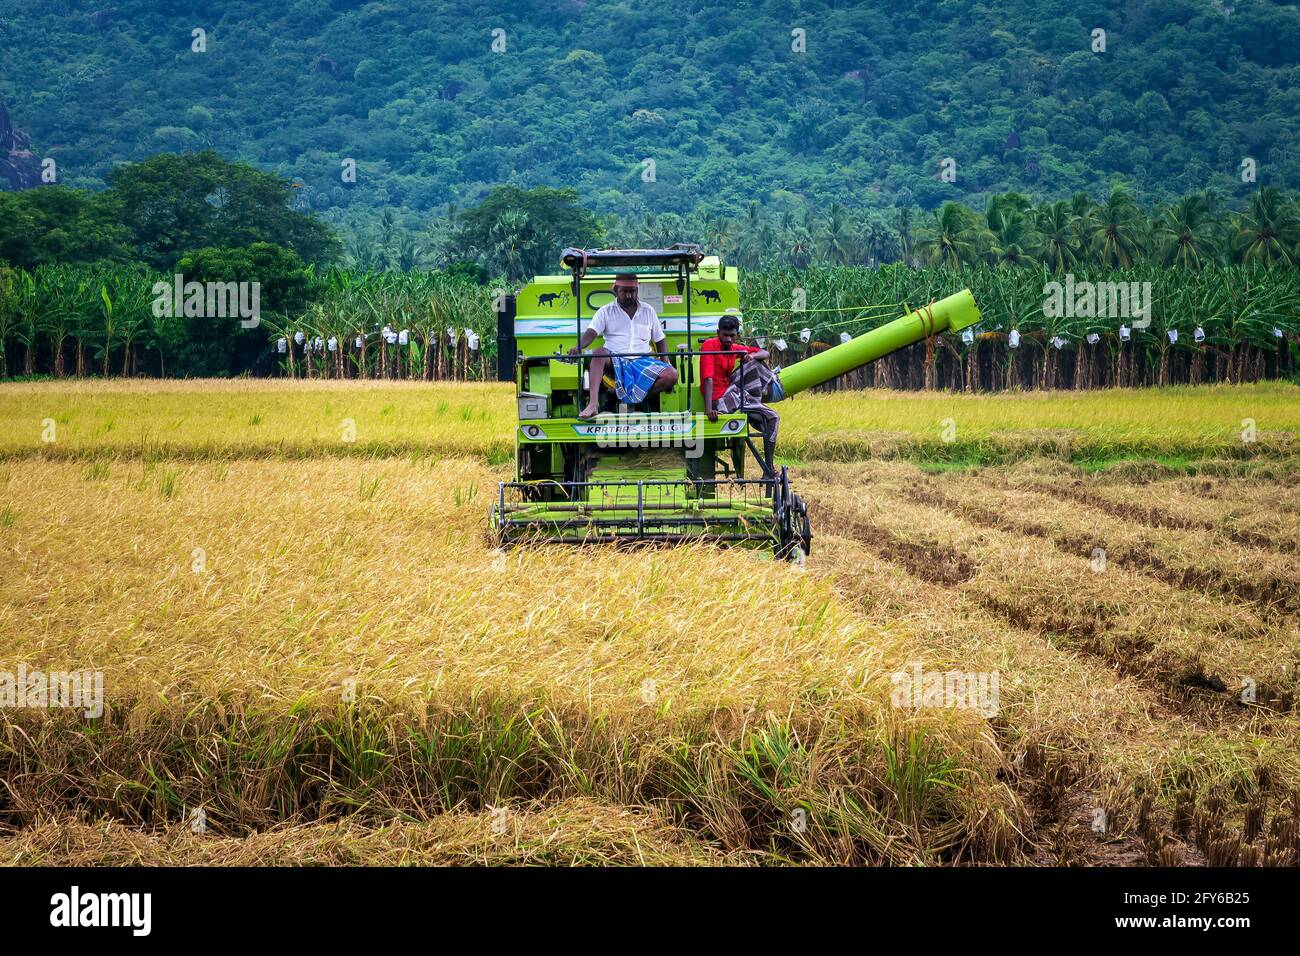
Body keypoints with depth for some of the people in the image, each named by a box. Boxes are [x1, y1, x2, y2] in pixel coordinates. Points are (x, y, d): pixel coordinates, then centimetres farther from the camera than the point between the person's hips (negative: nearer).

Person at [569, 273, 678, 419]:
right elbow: (591, 333, -10)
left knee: (671, 375, -24)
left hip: (642, 360, 2)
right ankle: (594, 403, -47)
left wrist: (665, 362, 2)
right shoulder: (606, 312, 6)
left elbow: (660, 339, 19)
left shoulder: (648, 311, 14)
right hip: (615, 361, -2)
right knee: (599, 353, -37)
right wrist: (579, 347, -31)